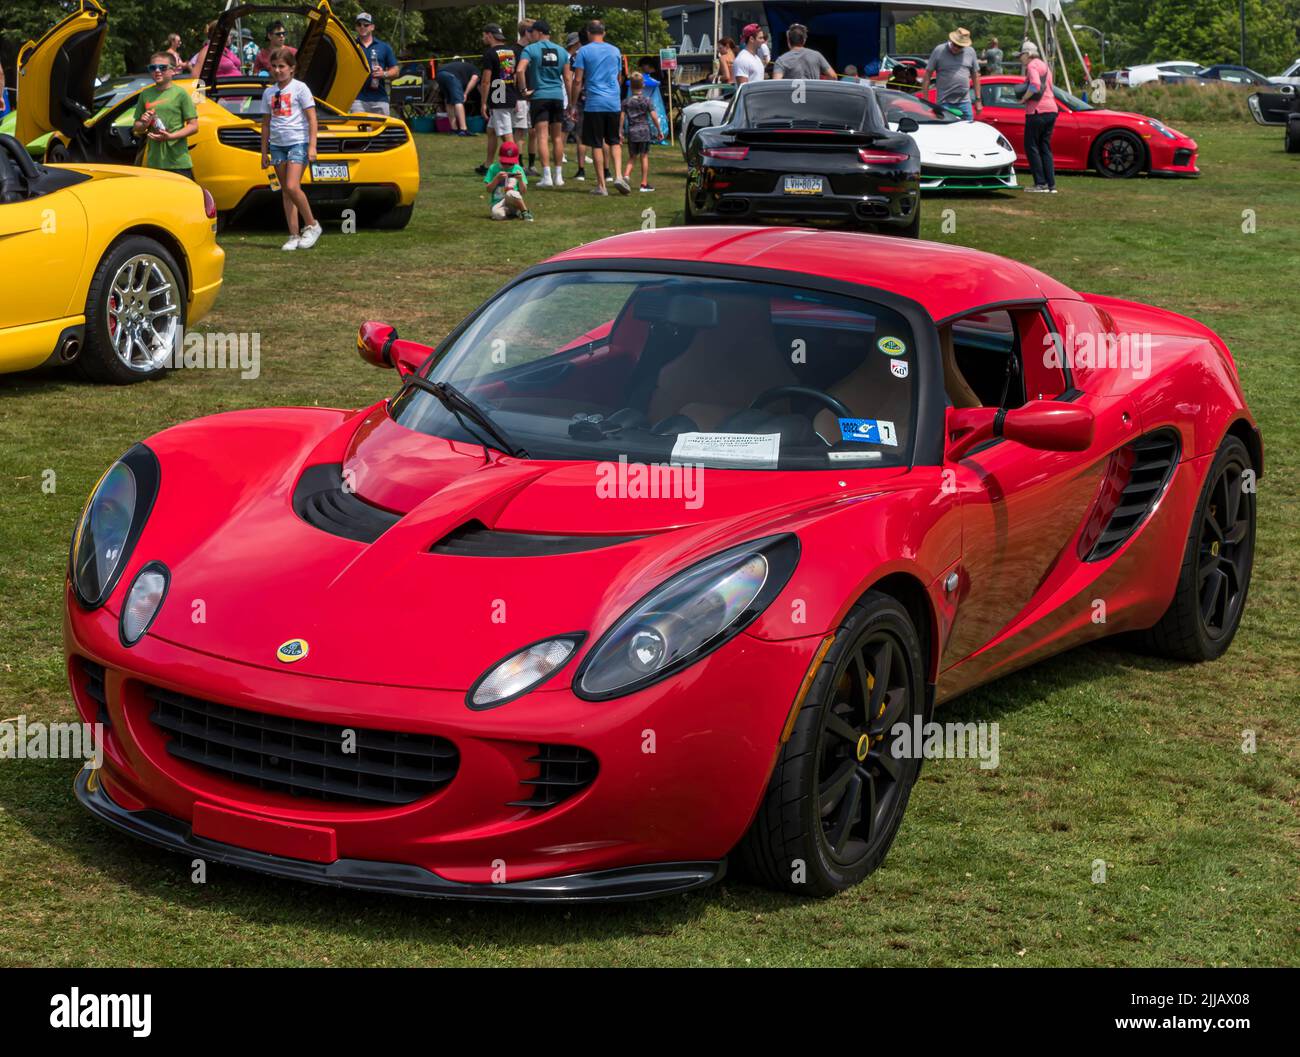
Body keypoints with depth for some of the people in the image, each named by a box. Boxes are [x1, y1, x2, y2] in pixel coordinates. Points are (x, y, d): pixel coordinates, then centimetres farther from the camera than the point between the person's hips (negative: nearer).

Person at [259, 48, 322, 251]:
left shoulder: (299, 88, -2)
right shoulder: (269, 93, 12)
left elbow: (312, 119, -5)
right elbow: (266, 123, 16)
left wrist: (312, 146, -12)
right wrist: (264, 152, 13)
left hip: (298, 142, -6)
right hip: (277, 144, 6)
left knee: (292, 187, -18)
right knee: (285, 191, 4)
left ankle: (312, 226, -2)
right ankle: (294, 236, 6)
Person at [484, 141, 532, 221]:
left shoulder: (518, 169, 6)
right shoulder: (493, 168, 5)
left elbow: (523, 191, 3)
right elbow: (489, 190, 0)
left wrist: (520, 179, -14)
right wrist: (497, 178, -13)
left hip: (513, 200, 0)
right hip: (498, 203, 0)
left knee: (511, 193, -38)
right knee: (497, 214, -36)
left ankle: (525, 213, -17)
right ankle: (516, 212, -8)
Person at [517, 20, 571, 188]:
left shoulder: (530, 49, -3)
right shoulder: (561, 51, 9)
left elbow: (520, 70, -19)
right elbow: (568, 78, 9)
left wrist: (524, 90, -8)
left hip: (539, 96, -4)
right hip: (558, 97, 4)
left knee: (542, 136, -7)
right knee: (557, 137, 11)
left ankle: (547, 176, -15)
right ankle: (558, 176, 15)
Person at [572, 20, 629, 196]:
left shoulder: (584, 51, -2)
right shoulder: (615, 51, 10)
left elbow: (578, 80, -6)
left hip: (594, 104, -3)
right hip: (614, 103, 3)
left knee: (597, 144, 2)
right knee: (614, 141, 14)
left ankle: (601, 185, 2)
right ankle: (618, 176, -5)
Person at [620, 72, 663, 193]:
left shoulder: (626, 101, 1)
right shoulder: (647, 100, -4)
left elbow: (622, 117, 0)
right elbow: (654, 116, -6)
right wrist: (659, 130, 3)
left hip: (631, 131, 2)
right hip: (644, 131, -2)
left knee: (631, 157, 14)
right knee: (644, 157, 3)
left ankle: (626, 175, -11)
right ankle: (644, 184, 3)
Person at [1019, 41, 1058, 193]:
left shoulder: (1032, 66, -6)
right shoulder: (1045, 66, 22)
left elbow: (1035, 86, -23)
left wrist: (1024, 98, -11)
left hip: (1037, 111, -9)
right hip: (1051, 110, 9)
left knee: (1031, 146, -2)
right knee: (1045, 148, 12)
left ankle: (1041, 184, -8)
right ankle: (1051, 185, 6)